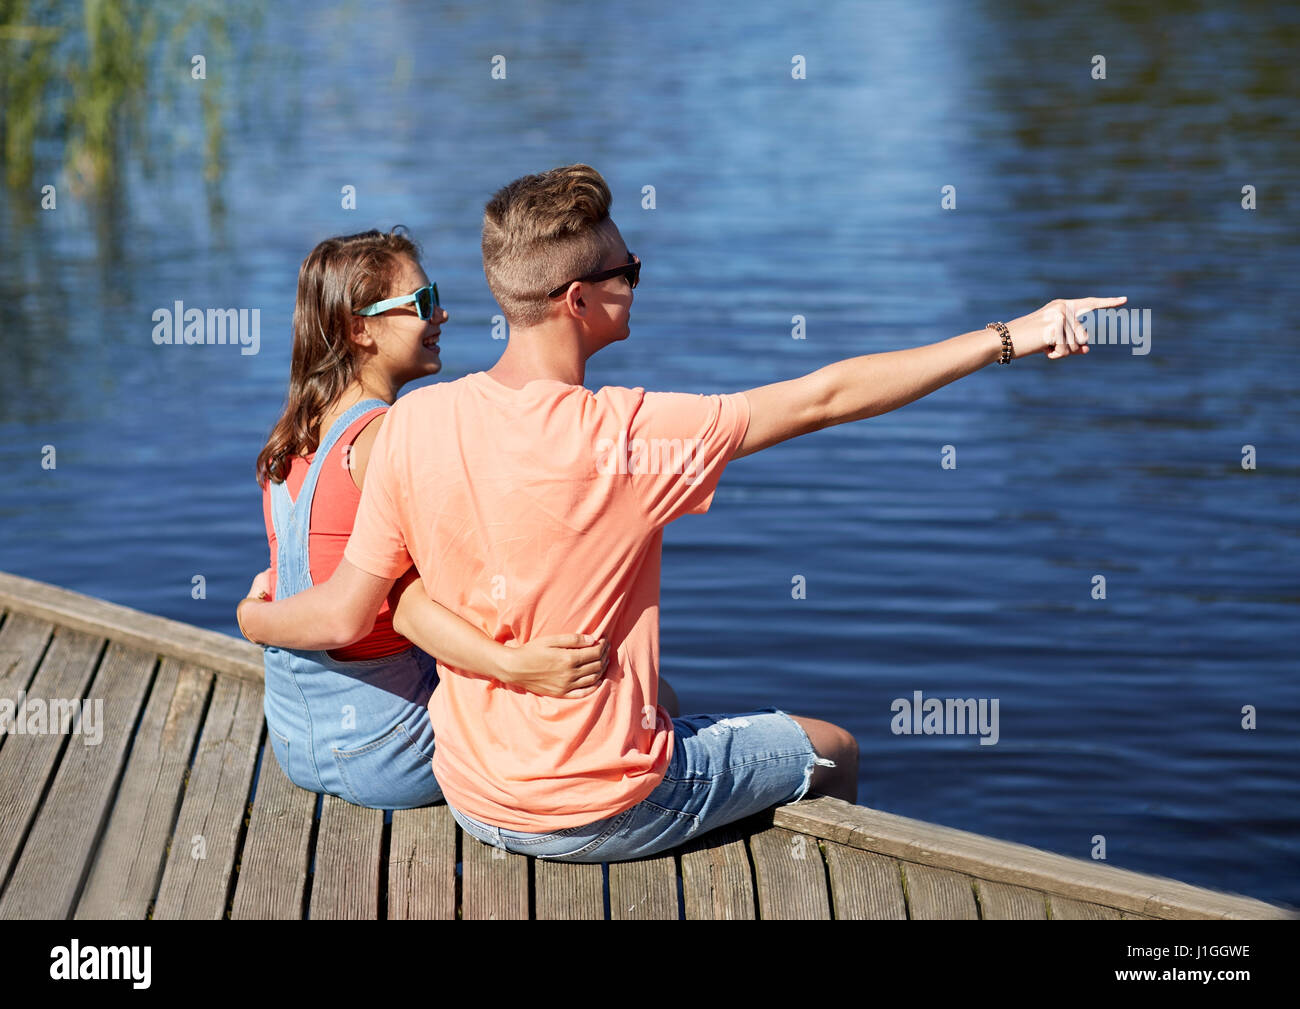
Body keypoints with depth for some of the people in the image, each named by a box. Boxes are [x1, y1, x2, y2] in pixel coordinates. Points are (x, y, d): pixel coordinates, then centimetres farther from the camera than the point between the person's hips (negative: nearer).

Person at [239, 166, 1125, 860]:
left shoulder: (415, 422, -10)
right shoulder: (627, 438, -24)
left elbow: (346, 617, -6)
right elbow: (828, 398, -19)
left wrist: (253, 618, 15)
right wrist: (1011, 339, -11)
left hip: (472, 804, 6)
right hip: (601, 814, -6)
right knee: (833, 752, 19)